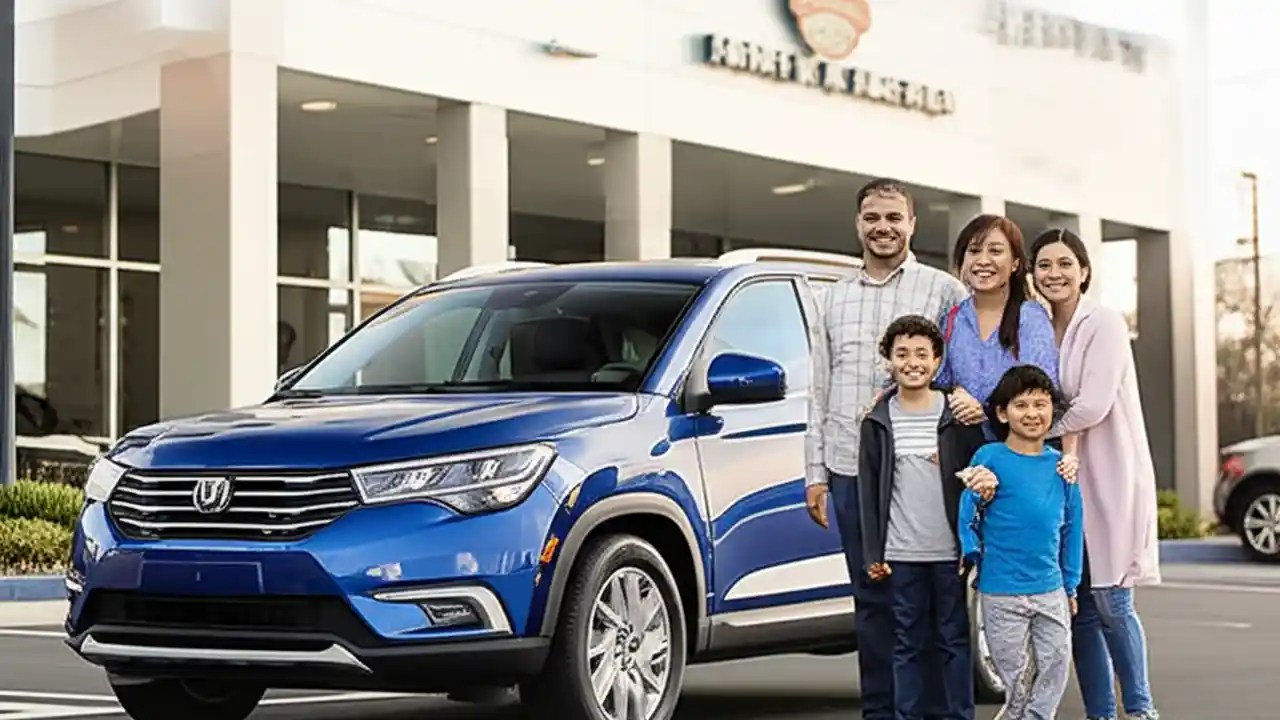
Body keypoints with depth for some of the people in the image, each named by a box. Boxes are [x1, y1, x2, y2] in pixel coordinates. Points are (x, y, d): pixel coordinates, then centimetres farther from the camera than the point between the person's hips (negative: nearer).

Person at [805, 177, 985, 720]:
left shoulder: (943, 291, 4)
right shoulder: (835, 299, 18)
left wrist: (975, 401, -21)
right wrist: (815, 471, 13)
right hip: (851, 470, 4)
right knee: (871, 599, 6)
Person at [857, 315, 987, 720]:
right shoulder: (878, 421, 5)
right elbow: (868, 490, 6)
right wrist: (873, 553, 2)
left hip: (951, 551, -1)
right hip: (901, 554, 1)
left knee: (954, 639, 5)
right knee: (908, 642, 7)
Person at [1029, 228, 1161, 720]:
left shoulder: (1104, 325, -8)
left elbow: (1092, 406, -17)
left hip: (1108, 478, -6)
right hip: (1062, 480, 6)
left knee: (1110, 603, -6)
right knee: (1079, 608, 5)